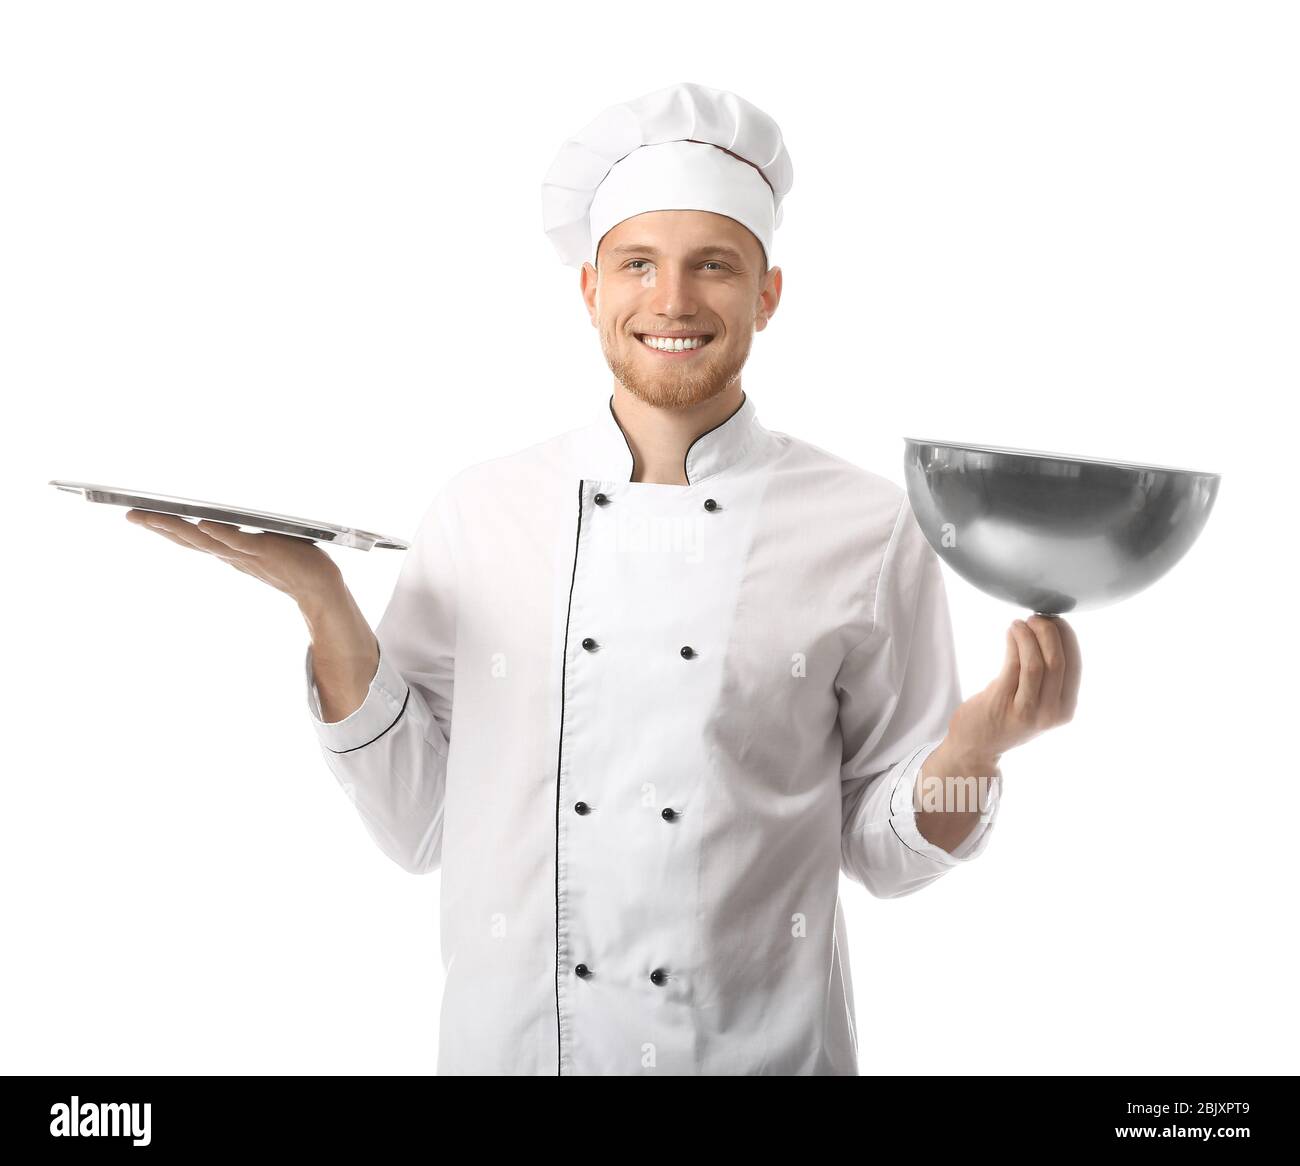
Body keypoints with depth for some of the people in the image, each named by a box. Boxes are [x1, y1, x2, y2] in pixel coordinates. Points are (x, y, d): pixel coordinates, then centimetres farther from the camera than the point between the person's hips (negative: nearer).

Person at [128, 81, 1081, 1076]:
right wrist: (325, 606, -13)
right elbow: (418, 823, -4)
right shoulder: (481, 511, -4)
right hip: (508, 1040, 1)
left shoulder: (866, 529, -7)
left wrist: (981, 741, -20)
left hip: (767, 1045, 0)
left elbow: (881, 848, -2)